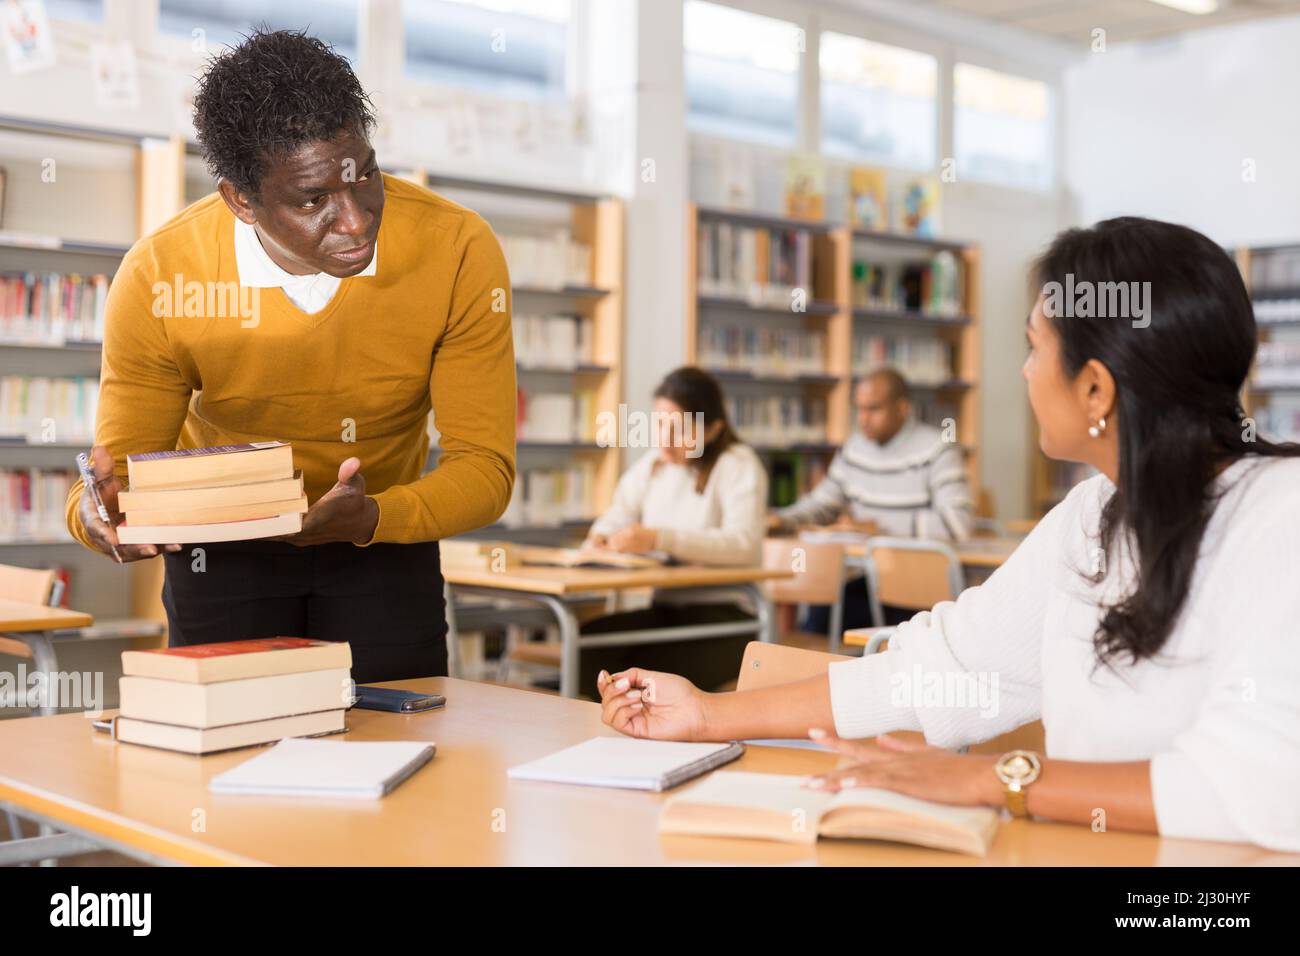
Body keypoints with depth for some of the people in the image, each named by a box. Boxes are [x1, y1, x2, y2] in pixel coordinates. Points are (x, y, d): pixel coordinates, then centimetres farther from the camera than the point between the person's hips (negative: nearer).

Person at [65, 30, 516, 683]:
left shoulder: (457, 251, -26)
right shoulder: (158, 279, -25)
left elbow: (483, 469, -22)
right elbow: (122, 472, -15)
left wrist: (368, 518, -41)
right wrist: (96, 514, -40)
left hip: (386, 534, 0)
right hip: (224, 549, 0)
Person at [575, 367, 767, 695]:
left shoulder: (738, 465, -5)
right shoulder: (651, 466, 16)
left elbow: (743, 544, -20)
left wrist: (658, 538, -30)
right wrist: (600, 537, -7)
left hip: (726, 616, -6)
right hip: (664, 609, 6)